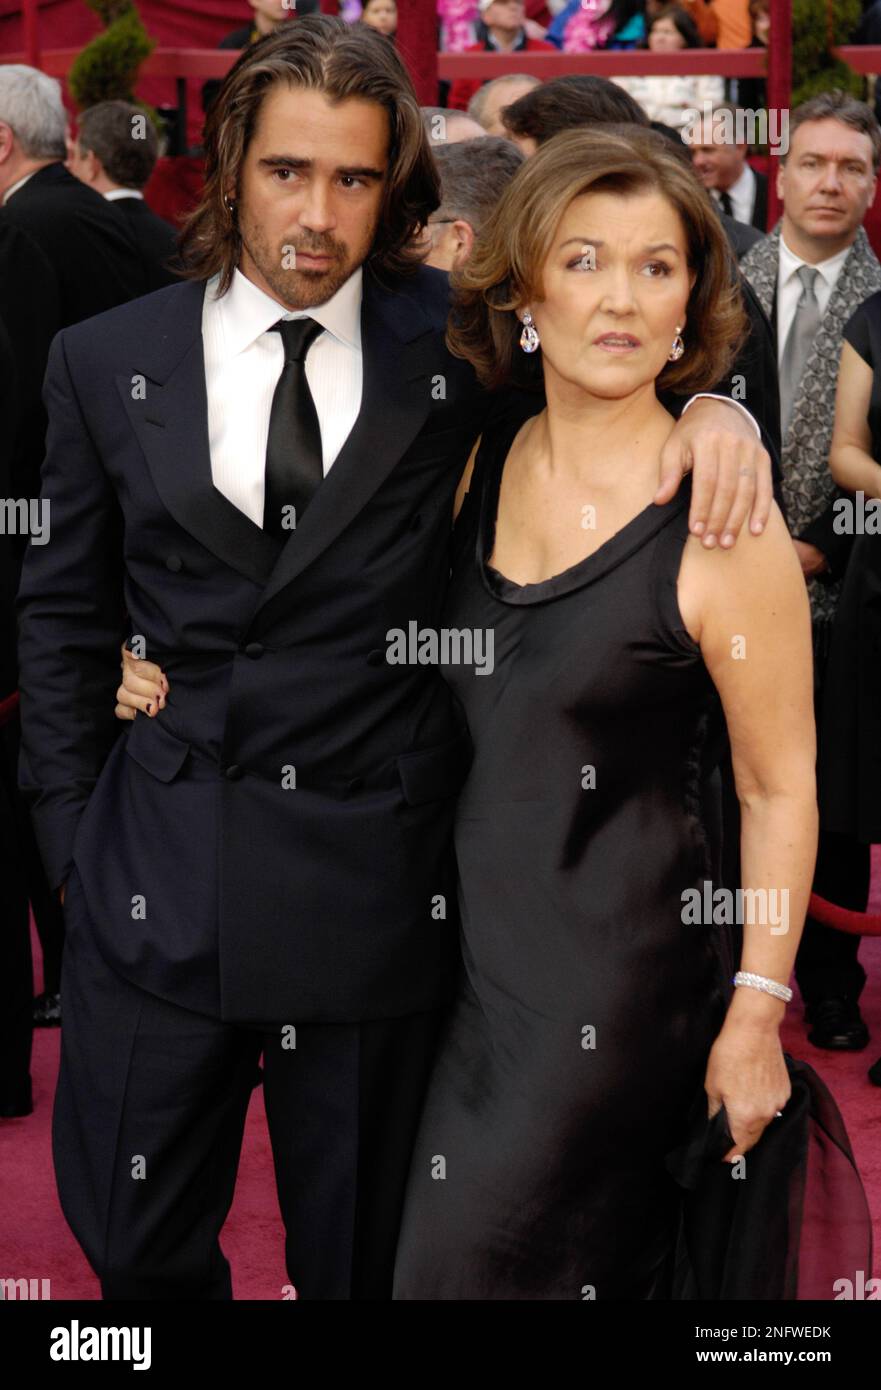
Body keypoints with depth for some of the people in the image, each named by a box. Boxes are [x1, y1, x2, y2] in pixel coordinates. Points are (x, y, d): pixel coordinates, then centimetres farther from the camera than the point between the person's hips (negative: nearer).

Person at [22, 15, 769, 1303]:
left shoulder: (458, 341, -2)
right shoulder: (108, 361, 1)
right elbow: (64, 616, 7)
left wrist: (712, 408, -15)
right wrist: (72, 842, 4)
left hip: (378, 889, -1)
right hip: (155, 886, 1)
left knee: (361, 1252, 15)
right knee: (136, 1242, 16)